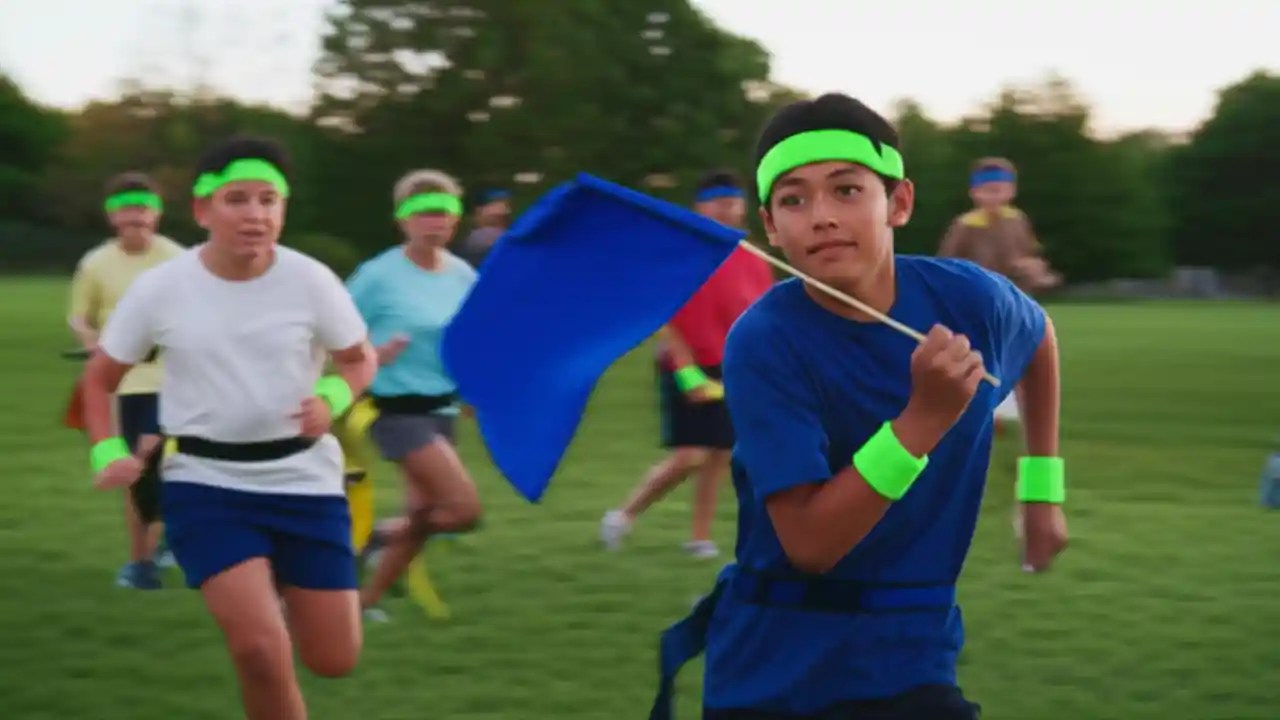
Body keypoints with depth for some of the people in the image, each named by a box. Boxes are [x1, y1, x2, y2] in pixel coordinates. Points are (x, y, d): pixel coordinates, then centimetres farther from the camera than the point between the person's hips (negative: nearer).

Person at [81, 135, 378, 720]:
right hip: (204, 483, -1)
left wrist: (331, 400, -16)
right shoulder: (158, 289, -8)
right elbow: (100, 377, 6)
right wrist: (107, 452, -11)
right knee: (258, 647, -20)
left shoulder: (311, 281, -9)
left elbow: (360, 360, 6)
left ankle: (286, 590, 42)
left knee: (333, 661, 5)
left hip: (303, 479, 2)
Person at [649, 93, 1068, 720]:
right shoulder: (764, 344, -19)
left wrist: (1043, 489, 17)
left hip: (908, 661, 2)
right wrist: (924, 417, -31)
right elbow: (809, 543, -24)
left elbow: (1038, 336, 18)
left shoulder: (968, 300, -8)